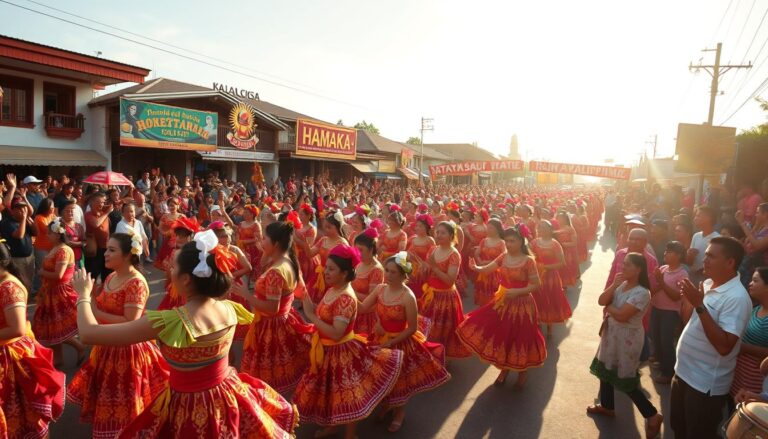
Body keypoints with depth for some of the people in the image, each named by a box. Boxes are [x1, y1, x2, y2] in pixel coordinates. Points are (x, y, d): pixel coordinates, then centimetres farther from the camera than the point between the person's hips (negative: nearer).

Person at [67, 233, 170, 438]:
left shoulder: (136, 283, -23)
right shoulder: (111, 277, 4)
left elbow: (129, 323, -26)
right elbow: (107, 309, 12)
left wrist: (96, 313, -22)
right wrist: (86, 293, -2)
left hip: (127, 350, -8)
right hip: (108, 347, 9)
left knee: (123, 405, 8)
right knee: (107, 399, 23)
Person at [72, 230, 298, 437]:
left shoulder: (168, 322, -28)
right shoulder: (229, 309, -13)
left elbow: (89, 334, -20)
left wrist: (84, 294, -4)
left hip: (188, 407, -4)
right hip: (227, 395, 4)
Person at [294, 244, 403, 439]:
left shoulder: (346, 298, -28)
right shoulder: (332, 290, 1)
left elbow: (336, 334, -31)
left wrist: (311, 315, -28)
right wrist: (311, 305, -2)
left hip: (341, 353, -9)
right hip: (327, 351, 9)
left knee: (346, 395, 8)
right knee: (329, 392, 26)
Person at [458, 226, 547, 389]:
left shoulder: (528, 261, -15)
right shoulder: (503, 257, 0)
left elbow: (536, 285, -15)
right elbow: (487, 269, -8)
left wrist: (517, 291, -26)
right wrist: (475, 267, -29)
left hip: (520, 304, -5)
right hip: (502, 302, 5)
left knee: (519, 338, 7)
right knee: (502, 336, 12)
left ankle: (522, 372, 32)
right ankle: (505, 368, 35)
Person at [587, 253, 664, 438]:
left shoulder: (642, 292, -24)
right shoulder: (621, 285, 1)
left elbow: (621, 315, -28)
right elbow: (601, 301, -6)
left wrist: (609, 307, -9)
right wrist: (613, 285, -16)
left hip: (627, 338, -8)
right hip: (611, 334, 9)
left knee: (625, 379, 1)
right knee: (605, 369, 20)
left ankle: (653, 416, 18)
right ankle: (606, 406, 40)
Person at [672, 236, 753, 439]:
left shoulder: (737, 297, -23)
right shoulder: (707, 284, 3)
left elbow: (724, 346, -30)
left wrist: (700, 305, -32)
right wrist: (687, 298, -3)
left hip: (705, 385, -8)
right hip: (682, 373, 8)